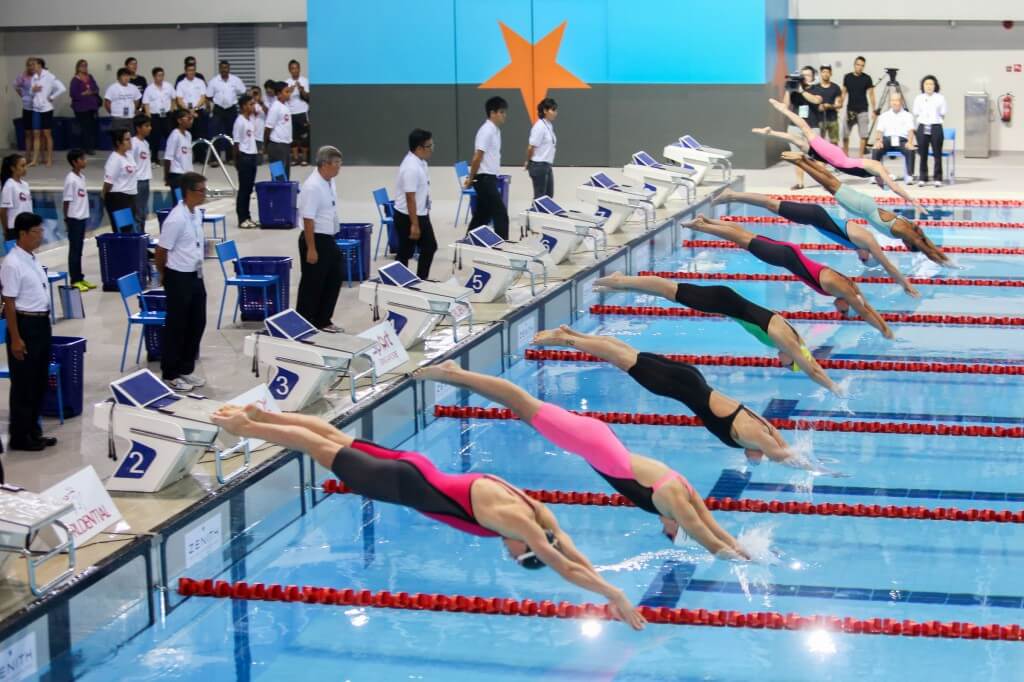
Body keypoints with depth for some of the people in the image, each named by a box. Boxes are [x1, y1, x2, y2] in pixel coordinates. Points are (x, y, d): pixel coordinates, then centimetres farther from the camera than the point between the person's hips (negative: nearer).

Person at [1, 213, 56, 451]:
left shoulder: (33, 259, 10)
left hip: (41, 323, 9)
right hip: (25, 325, -9)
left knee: (40, 381, 14)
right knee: (23, 384, 0)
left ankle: (33, 430, 25)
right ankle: (20, 436, 9)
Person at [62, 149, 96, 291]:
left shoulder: (82, 176, 9)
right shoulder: (70, 179, -16)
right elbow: (67, 201, -14)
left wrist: (85, 214, 14)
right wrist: (67, 218, -13)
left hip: (82, 217, 8)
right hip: (74, 218, -8)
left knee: (79, 249, 14)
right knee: (74, 249, 0)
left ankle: (80, 277, 21)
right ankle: (75, 280, 6)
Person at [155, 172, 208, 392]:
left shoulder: (197, 214, 5)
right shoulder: (176, 219, -22)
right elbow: (161, 251, -15)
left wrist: (197, 269, 16)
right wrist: (164, 275, -1)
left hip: (195, 275, 8)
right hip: (178, 278, -8)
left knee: (197, 323, 14)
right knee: (176, 327, 2)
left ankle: (186, 369, 27)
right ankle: (170, 374, 14)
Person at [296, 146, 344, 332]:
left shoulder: (330, 182, 6)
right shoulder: (312, 187, -22)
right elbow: (308, 220, -23)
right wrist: (311, 249, -23)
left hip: (328, 239, 9)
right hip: (315, 240, -9)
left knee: (334, 280, 15)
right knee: (312, 284, 0)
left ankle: (322, 321, 27)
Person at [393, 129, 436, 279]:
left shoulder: (419, 162, 4)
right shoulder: (411, 168, -27)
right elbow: (410, 198, -27)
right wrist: (414, 224, -25)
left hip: (421, 214, 10)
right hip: (408, 217, -10)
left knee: (430, 247, 18)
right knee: (405, 254, 3)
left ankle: (421, 280, 29)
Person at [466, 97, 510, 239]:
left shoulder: (495, 130, 13)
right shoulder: (487, 131, -18)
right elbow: (477, 157, -19)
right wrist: (471, 179, -13)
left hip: (489, 178, 10)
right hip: (485, 179, -10)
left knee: (482, 215, 14)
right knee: (501, 214, -9)